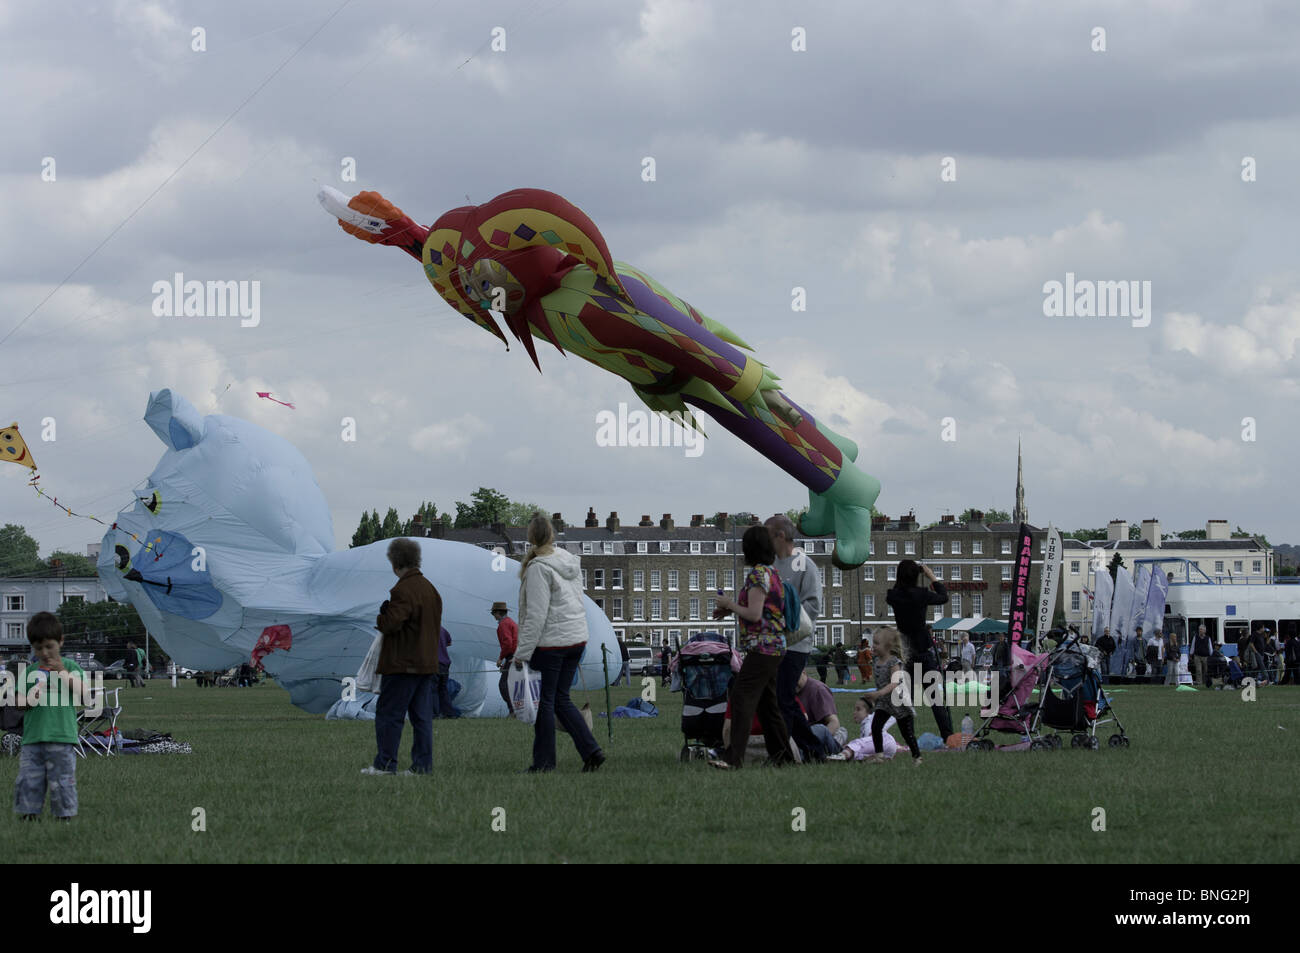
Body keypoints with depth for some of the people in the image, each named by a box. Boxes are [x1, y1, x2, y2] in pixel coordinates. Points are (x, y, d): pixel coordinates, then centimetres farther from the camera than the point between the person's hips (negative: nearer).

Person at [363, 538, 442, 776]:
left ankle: (385, 763, -2)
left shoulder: (402, 591, -16)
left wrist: (377, 619, -1)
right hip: (427, 662, 9)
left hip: (403, 664, -9)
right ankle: (422, 765, 7)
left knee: (389, 714, -2)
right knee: (422, 716, 8)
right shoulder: (430, 589, 13)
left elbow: (391, 623, -22)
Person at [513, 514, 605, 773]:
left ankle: (544, 761, 7)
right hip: (577, 639, 8)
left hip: (550, 642, -8)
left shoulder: (539, 569, -16)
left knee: (544, 702, 2)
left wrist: (522, 652, -15)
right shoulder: (571, 562, 8)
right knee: (561, 698, 15)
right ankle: (591, 750, 5)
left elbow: (536, 615, -19)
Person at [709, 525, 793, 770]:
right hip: (774, 648, 10)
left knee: (742, 697, -16)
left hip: (762, 646, -10)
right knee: (767, 702, 15)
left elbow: (754, 614, -20)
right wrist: (731, 609, 18)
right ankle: (782, 755, 20)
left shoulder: (758, 574, -14)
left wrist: (730, 604, -5)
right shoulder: (772, 573, 16)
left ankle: (733, 758, -25)